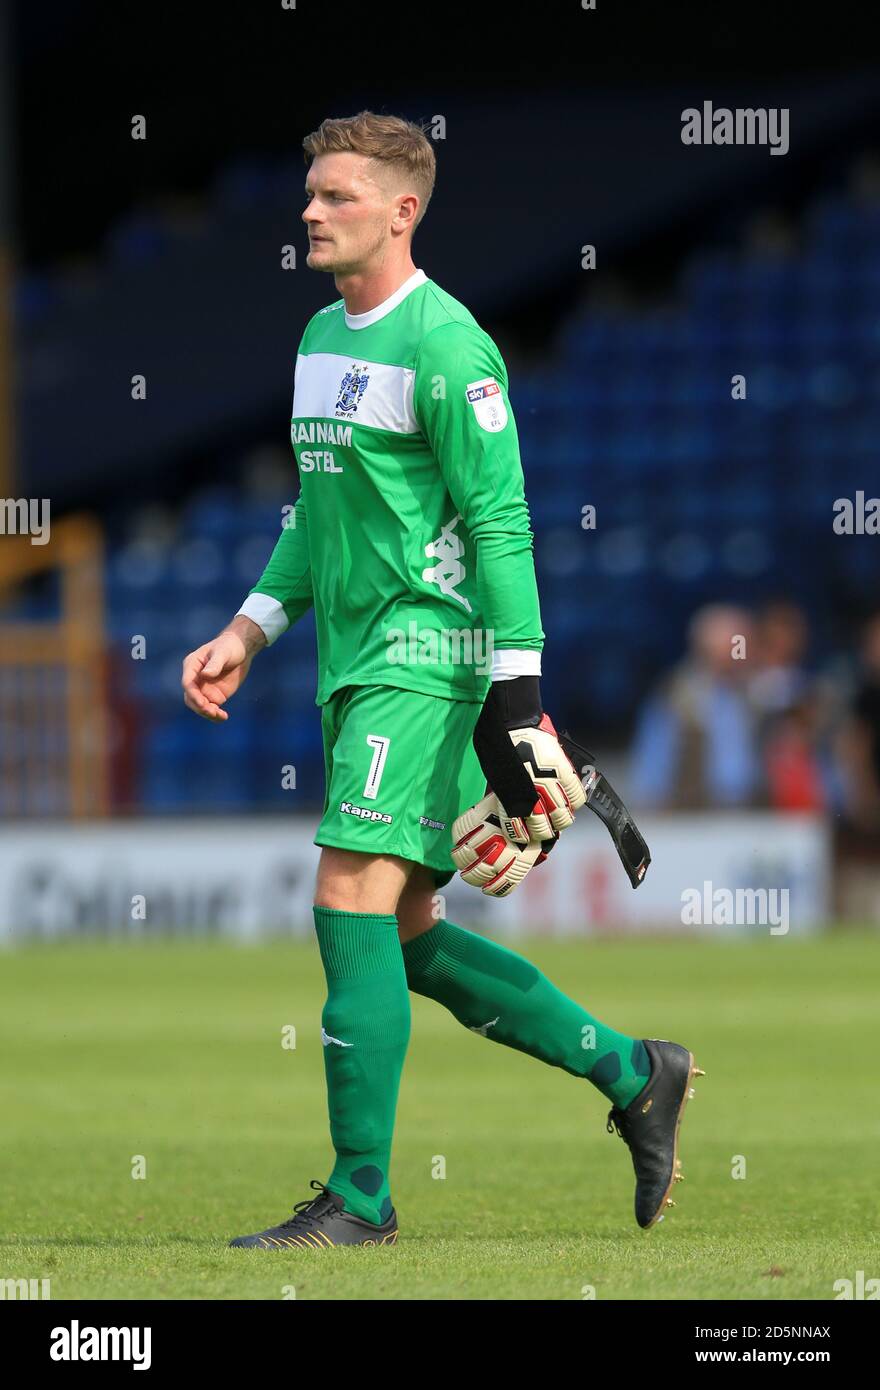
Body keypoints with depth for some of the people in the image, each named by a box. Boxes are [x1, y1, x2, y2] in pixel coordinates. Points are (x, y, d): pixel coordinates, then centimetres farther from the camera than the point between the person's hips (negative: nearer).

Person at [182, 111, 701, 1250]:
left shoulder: (444, 344, -13)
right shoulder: (321, 336, 15)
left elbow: (500, 525, -15)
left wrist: (519, 695, -19)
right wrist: (251, 629, 17)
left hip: (426, 653, -9)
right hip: (354, 656, 9)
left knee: (352, 899, -14)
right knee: (402, 934, 9)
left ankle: (361, 1197, -10)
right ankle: (630, 1072, 21)